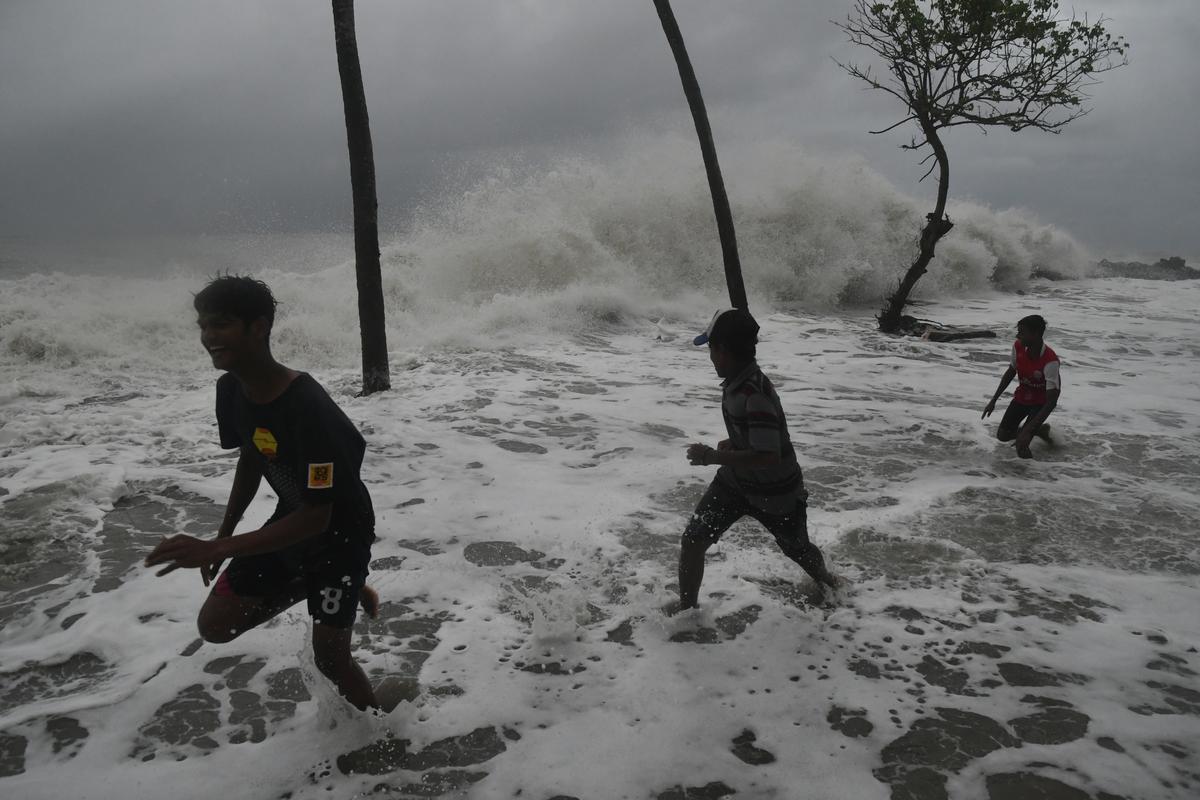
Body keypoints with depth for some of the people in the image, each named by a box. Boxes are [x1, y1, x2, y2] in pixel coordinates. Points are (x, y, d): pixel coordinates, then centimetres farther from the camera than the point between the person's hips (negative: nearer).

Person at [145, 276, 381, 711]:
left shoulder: (308, 407, -36)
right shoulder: (230, 389, -11)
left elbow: (316, 518, -33)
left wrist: (216, 549, -36)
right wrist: (222, 535, 11)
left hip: (339, 532, -7)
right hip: (291, 520, 7)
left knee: (330, 657, -3)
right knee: (215, 625, 6)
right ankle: (326, 590, 25)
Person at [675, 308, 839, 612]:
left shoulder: (754, 394, -33)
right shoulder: (735, 382, -6)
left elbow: (768, 457, -38)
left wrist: (712, 456, -32)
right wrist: (731, 444, 2)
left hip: (775, 491, -7)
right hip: (736, 481, 7)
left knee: (796, 548, 20)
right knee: (693, 540, -3)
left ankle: (824, 578, 53)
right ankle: (687, 607, 16)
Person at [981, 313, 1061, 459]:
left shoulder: (1050, 361, -34)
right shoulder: (1018, 347, -17)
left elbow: (1052, 401, -33)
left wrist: (1028, 429, -39)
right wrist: (994, 400, 5)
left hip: (1041, 402, -6)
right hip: (1022, 396, 6)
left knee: (1021, 442, -19)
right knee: (1002, 435, 7)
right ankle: (1039, 430, 30)